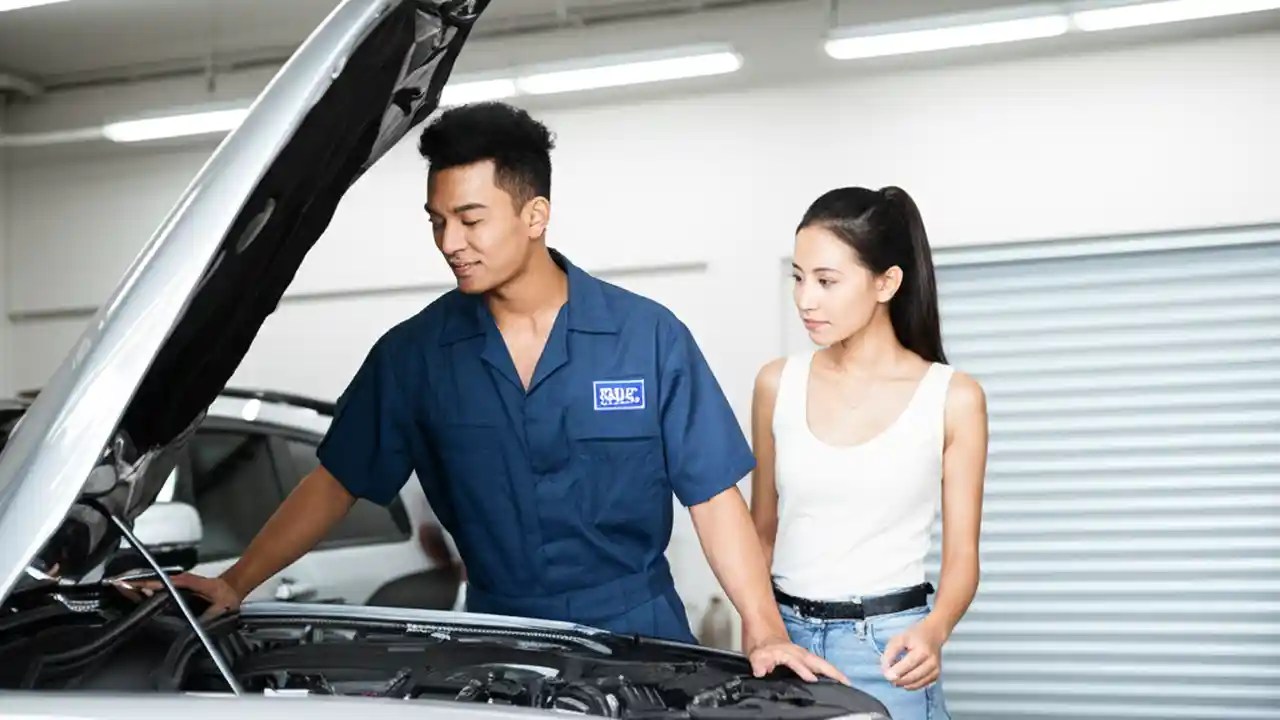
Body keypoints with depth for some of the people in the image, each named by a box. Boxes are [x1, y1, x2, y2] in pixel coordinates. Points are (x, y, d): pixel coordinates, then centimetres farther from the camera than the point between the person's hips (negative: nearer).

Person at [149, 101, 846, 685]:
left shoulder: (650, 337, -8)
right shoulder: (413, 354, -3)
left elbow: (714, 497, -8)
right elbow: (335, 482, 3)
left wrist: (764, 631, -18)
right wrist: (235, 585, -6)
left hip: (636, 638, -1)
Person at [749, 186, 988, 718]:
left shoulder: (952, 398, -6)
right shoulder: (778, 384, 3)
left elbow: (962, 554, -4)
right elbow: (762, 533, 11)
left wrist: (934, 630, -22)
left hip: (887, 645, -3)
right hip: (785, 635, 3)